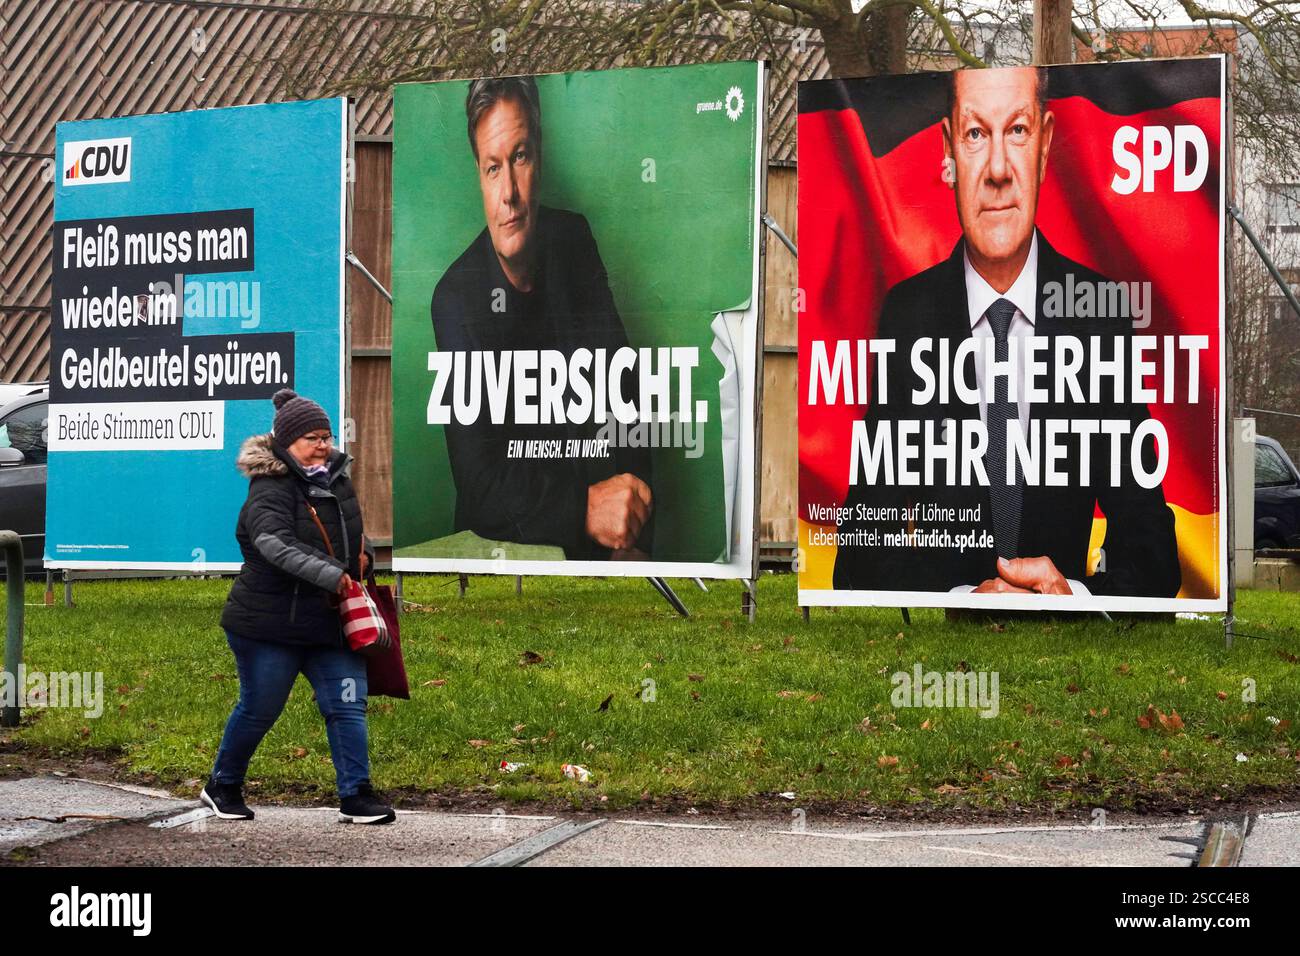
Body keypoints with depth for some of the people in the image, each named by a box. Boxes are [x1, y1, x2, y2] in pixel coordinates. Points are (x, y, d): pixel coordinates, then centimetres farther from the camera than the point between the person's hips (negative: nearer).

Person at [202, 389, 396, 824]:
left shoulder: (336, 476, 9)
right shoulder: (271, 489, -17)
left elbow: (353, 527, 28)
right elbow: (276, 545, -35)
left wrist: (362, 551, 6)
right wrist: (329, 575, -48)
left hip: (329, 621, 6)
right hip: (270, 622, -6)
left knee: (347, 705, -2)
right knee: (259, 709, 7)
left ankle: (356, 796, 3)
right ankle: (222, 786, 28)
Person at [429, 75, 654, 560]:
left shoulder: (575, 240, 4)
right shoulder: (456, 298, -10)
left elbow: (625, 391, 10)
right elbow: (481, 483, -14)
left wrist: (632, 533, -2)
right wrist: (585, 508, -28)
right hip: (505, 541, -3)